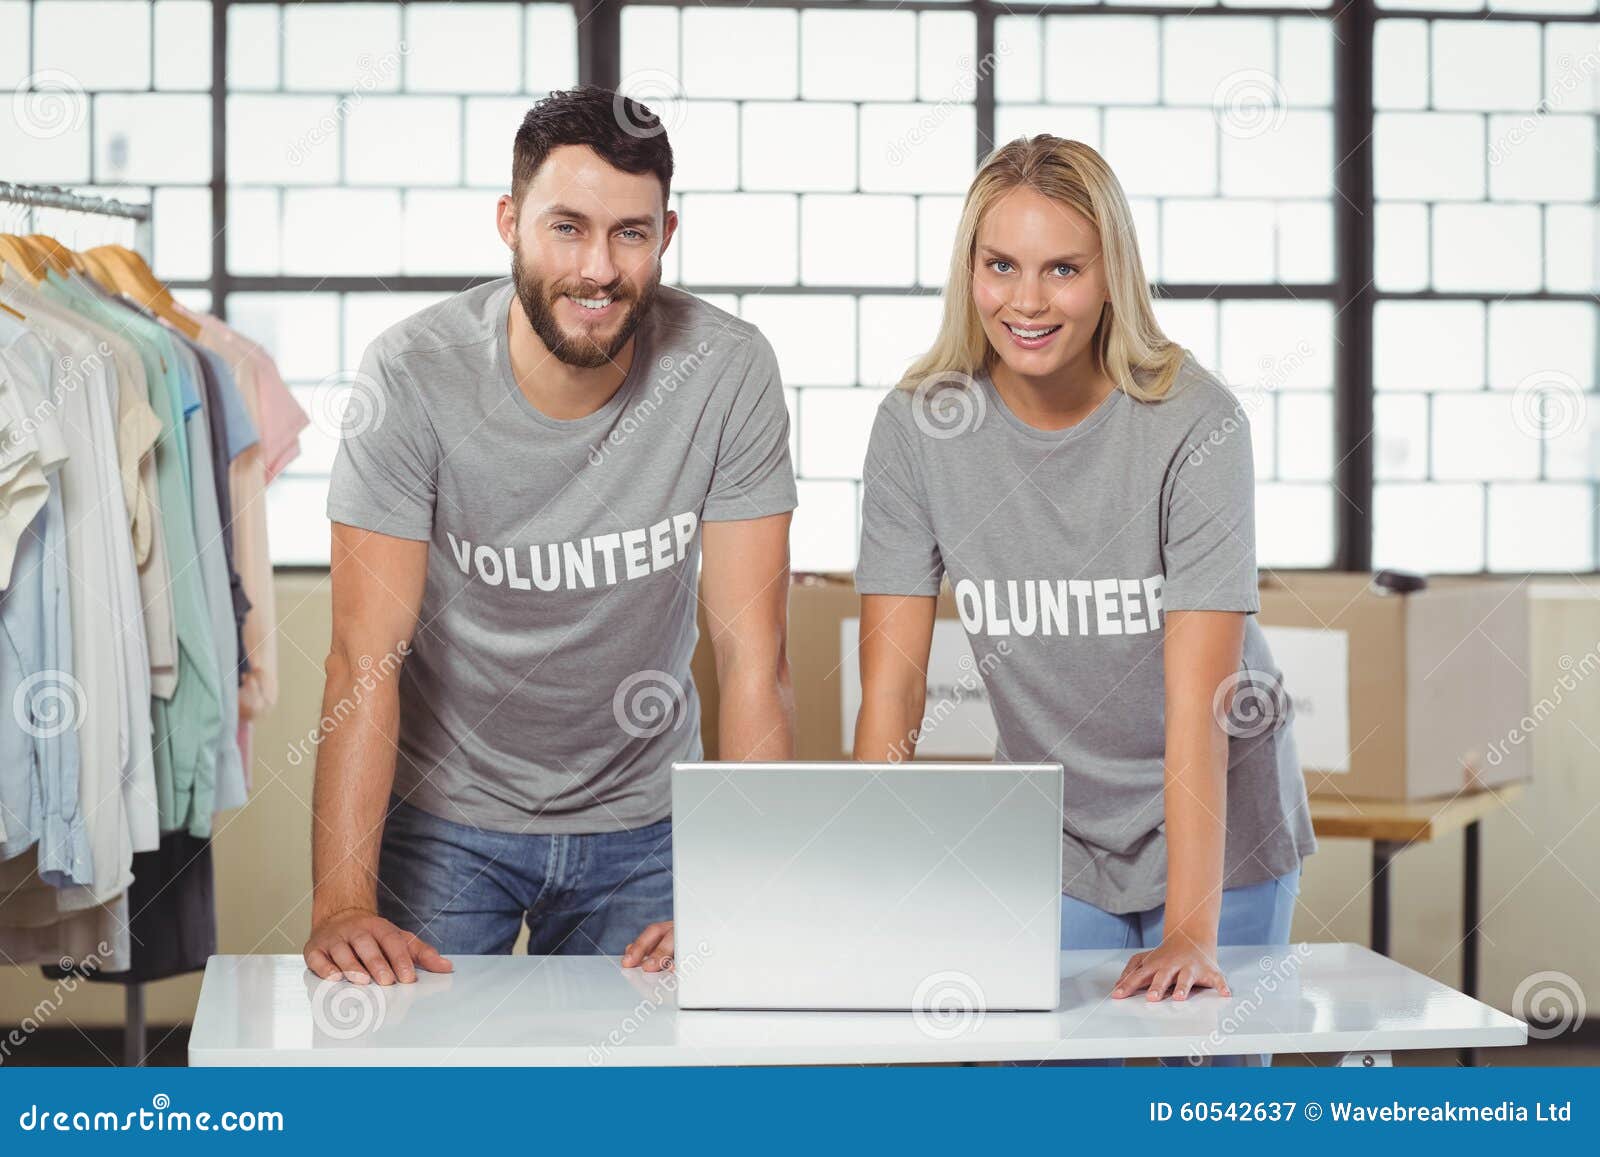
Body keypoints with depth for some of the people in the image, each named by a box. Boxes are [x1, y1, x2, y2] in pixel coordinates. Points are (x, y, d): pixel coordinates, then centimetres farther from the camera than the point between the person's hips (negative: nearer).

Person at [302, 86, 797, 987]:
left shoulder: (729, 371, -18)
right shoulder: (414, 374, -20)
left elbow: (753, 657, -17)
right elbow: (368, 654, -22)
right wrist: (342, 903, -32)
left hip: (638, 820, 1)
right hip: (442, 817, -1)